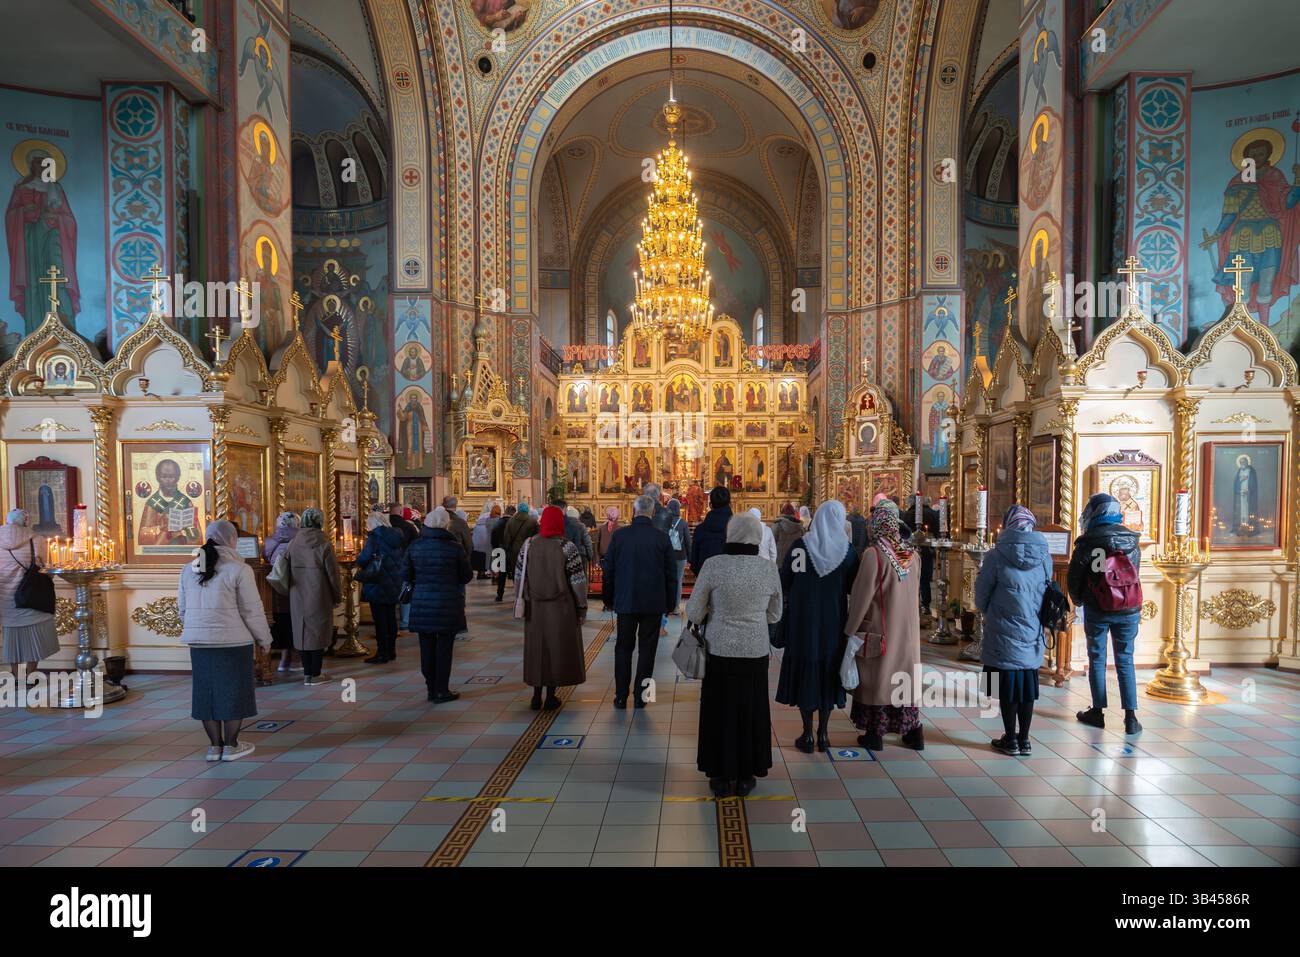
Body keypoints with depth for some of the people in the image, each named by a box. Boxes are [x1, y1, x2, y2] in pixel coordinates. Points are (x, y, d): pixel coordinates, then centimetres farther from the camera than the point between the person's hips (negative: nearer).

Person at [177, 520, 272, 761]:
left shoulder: (189, 569, 7)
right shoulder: (238, 569, -12)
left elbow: (183, 608, 13)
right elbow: (252, 610, -10)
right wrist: (264, 639, 1)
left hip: (199, 641, 6)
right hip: (232, 641, -6)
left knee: (207, 690, 13)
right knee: (233, 690, 6)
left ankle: (215, 745, 20)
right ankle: (231, 746, 14)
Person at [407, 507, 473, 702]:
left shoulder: (414, 546, -2)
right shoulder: (454, 547, -11)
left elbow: (408, 576, 6)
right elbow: (467, 576, -1)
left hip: (421, 603, 3)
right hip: (448, 603, -3)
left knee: (427, 647, 12)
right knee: (444, 647, 5)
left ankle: (431, 688, 20)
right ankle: (442, 691, 10)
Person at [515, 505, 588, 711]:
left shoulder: (528, 545, 1)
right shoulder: (566, 547, -10)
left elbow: (518, 576, 6)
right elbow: (578, 580, -10)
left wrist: (520, 600, 17)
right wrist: (582, 605, -1)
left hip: (535, 607, 3)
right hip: (561, 608, -3)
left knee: (536, 648, 14)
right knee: (557, 646, 9)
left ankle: (536, 696, 20)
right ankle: (551, 697, 16)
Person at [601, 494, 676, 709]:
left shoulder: (619, 535, -7)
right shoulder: (662, 538, -6)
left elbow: (608, 570, 0)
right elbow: (671, 573, -1)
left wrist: (608, 598, 12)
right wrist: (669, 602, 10)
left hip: (626, 602, 0)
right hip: (654, 603, 0)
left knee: (623, 648, 12)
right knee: (647, 649, 9)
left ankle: (621, 697, 14)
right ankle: (641, 696, 14)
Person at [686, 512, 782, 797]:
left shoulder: (714, 565, -15)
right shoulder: (769, 568, -8)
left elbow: (694, 612, -8)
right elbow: (774, 615, 5)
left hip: (720, 651, -1)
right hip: (755, 653, 2)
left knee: (719, 712, 15)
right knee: (751, 712, 18)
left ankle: (721, 778, 27)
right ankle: (745, 778, 30)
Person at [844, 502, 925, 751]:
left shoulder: (874, 554, -19)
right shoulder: (912, 553, -2)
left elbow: (861, 597, -17)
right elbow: (915, 592, 7)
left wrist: (850, 630, -7)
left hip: (879, 628, -5)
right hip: (908, 628, 5)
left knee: (877, 676, 7)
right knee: (906, 675, 15)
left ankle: (875, 735, 15)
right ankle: (914, 733, 23)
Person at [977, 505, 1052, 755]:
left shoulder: (997, 556, -13)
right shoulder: (1044, 556, -2)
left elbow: (981, 595, -3)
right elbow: (1046, 592, 8)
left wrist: (989, 615, 16)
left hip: (1004, 634, -4)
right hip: (1033, 634, 4)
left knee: (1007, 687, 7)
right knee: (1027, 687, 13)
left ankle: (1010, 740, 16)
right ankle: (1024, 739, 22)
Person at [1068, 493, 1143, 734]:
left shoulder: (1088, 542, -12)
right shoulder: (1132, 541, 4)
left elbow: (1074, 578, -7)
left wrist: (1078, 601, 11)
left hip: (1097, 610, -4)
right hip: (1128, 610, 4)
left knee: (1097, 660, 8)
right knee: (1125, 661, 9)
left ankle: (1098, 712, 14)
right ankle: (1130, 716, 6)